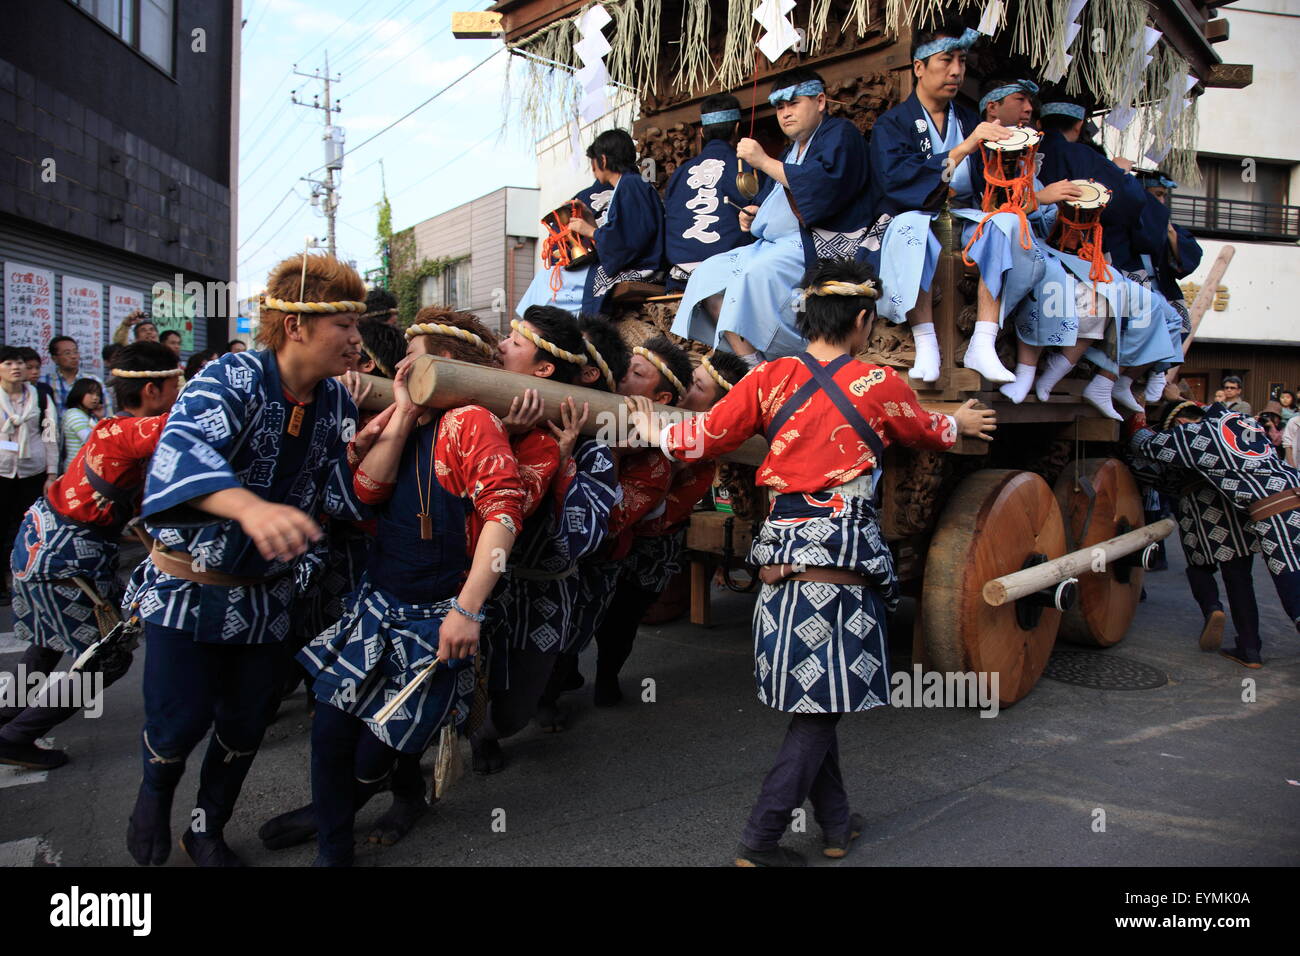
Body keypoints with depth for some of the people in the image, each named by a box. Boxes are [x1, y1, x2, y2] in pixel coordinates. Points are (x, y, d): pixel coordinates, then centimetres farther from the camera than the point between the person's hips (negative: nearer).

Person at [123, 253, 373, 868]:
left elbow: (347, 498, -4)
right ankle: (155, 791, 37)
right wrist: (252, 507, -59)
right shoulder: (234, 378, -20)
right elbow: (181, 452, -41)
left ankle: (207, 829, 38)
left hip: (267, 593, 5)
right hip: (188, 586, -4)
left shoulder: (336, 402, -2)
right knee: (179, 720, 1)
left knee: (245, 723, 12)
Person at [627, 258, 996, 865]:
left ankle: (836, 824, 28)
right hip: (845, 558, -4)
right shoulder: (879, 386, -1)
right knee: (821, 707, 4)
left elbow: (707, 437, 7)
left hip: (782, 552, 4)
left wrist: (655, 434, 27)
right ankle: (761, 838, 4)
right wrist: (960, 422, 42)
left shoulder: (769, 380, 4)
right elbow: (929, 432, 19)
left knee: (810, 697, 15)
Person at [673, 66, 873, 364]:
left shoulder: (840, 133, 0)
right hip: (779, 243, 10)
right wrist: (753, 214, 10)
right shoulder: (792, 151, 26)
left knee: (758, 272, -35)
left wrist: (764, 161, -14)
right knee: (709, 272, -5)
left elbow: (825, 184, -19)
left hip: (825, 242, -10)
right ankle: (747, 362, -19)